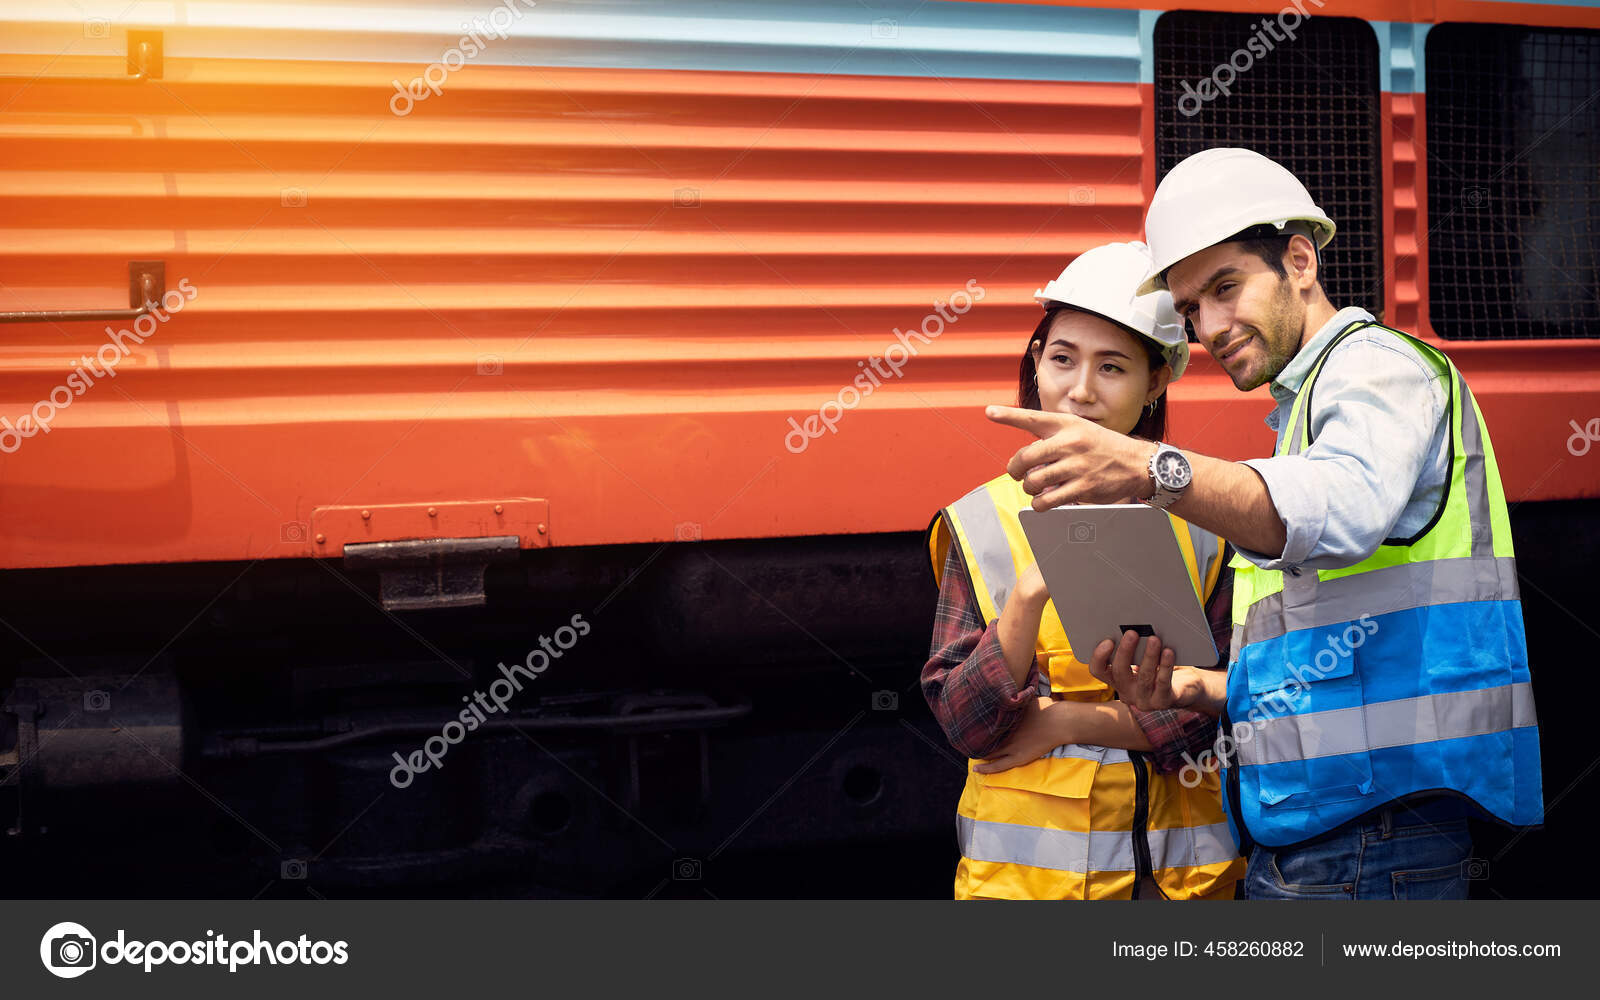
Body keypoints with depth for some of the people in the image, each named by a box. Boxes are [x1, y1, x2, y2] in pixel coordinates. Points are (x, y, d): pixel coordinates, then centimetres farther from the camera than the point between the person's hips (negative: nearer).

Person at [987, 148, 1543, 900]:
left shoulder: (1378, 364, -4)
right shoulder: (1305, 409, 26)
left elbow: (1344, 508, -30)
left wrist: (1151, 469, -45)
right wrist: (1190, 689, 8)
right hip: (1310, 832, 9)